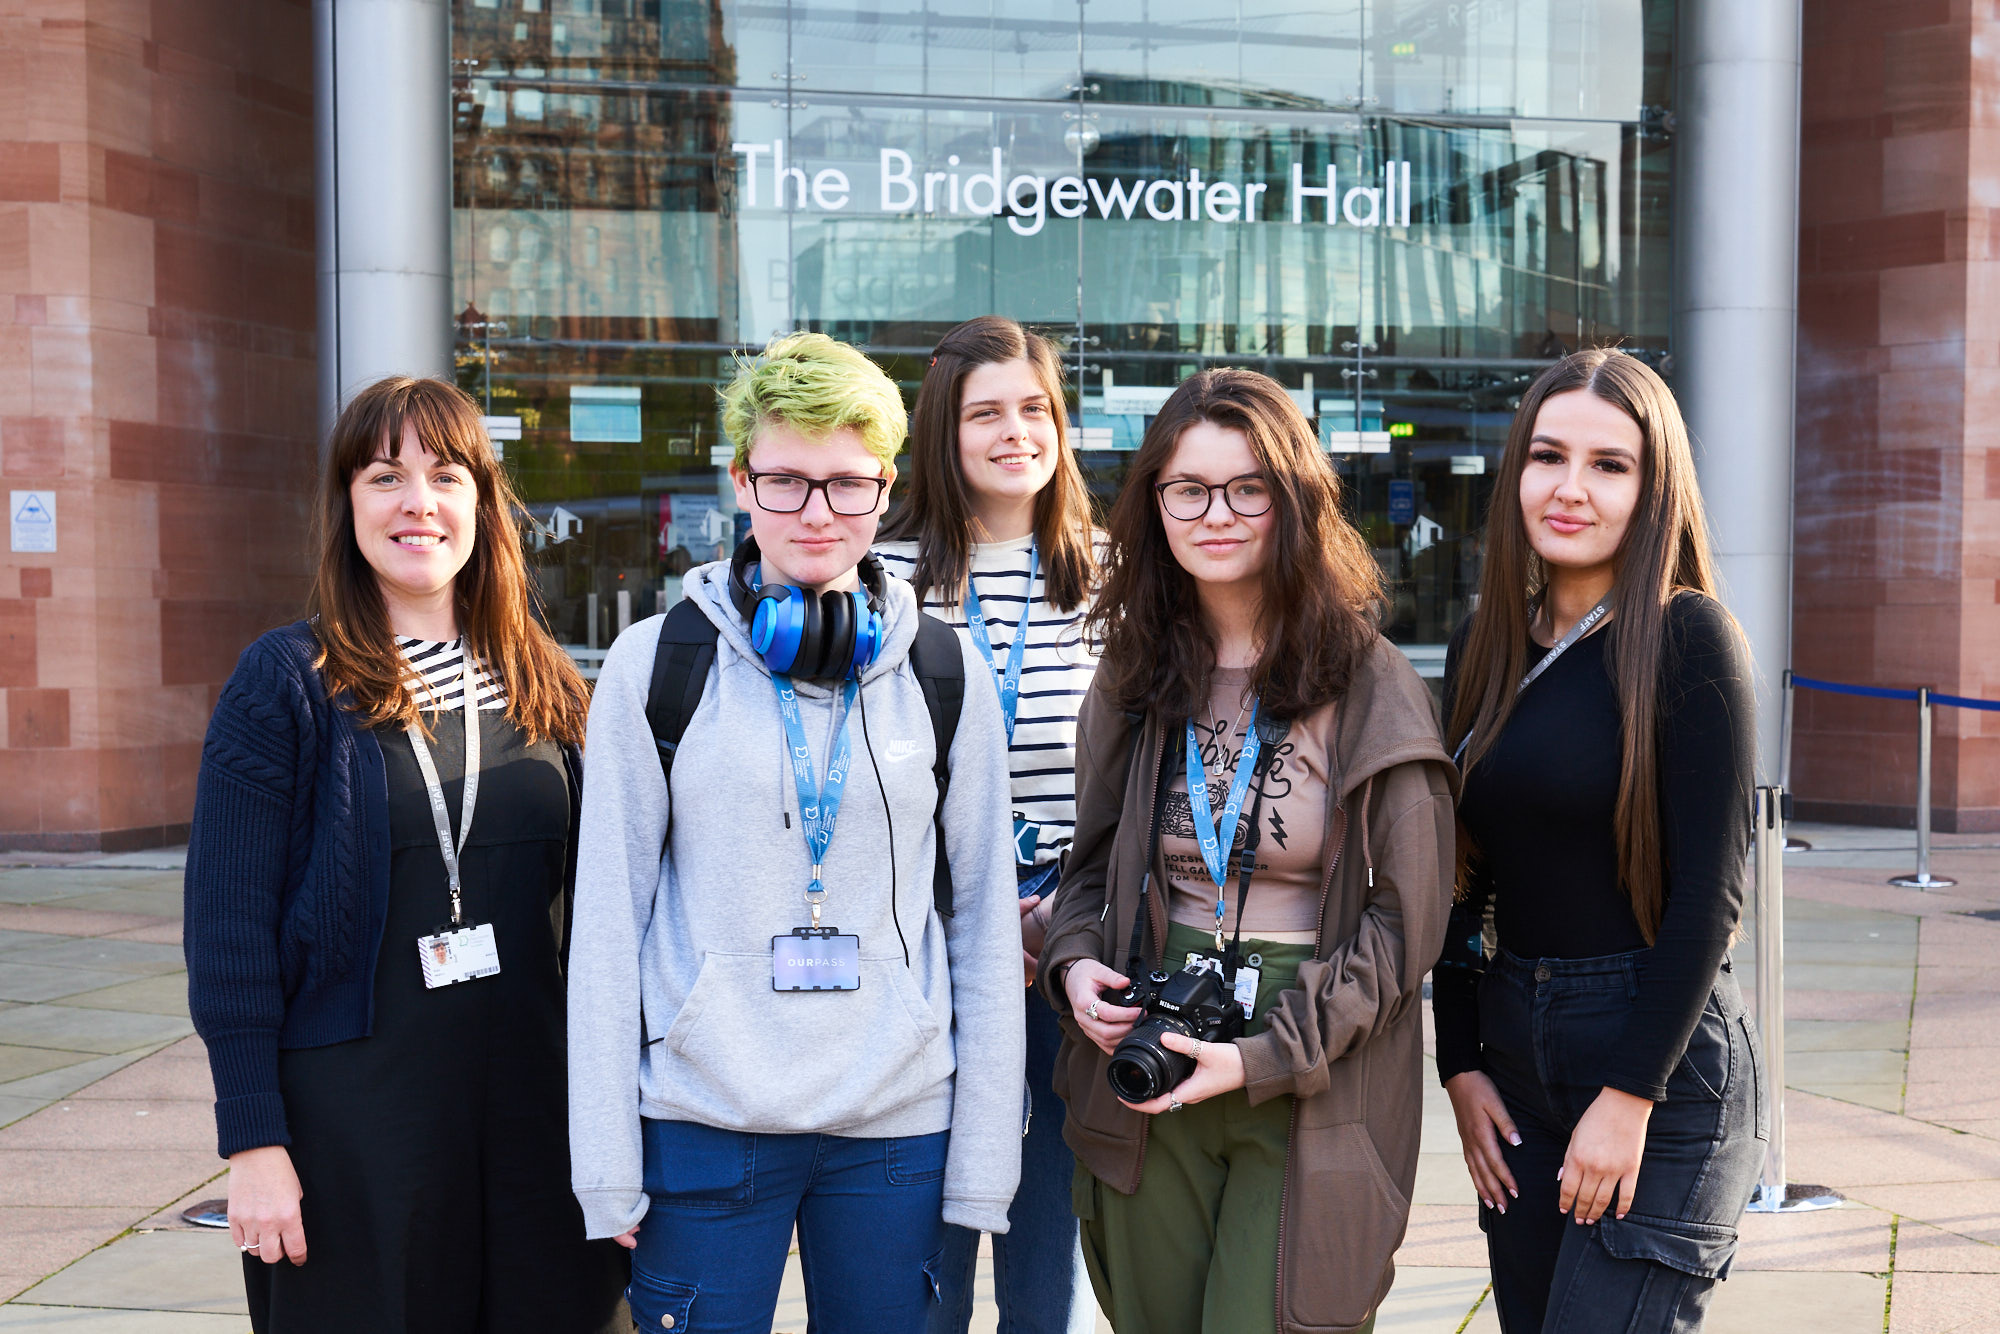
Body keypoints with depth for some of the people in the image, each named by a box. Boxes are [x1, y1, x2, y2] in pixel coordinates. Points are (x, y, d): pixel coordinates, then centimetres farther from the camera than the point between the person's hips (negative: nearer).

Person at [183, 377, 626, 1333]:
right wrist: (252, 1141, -11)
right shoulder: (285, 682, -4)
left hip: (537, 1101, 4)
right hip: (355, 1106, -3)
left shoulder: (544, 683, 9)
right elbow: (229, 925, -6)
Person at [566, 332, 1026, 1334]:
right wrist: (607, 1162, -3)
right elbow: (606, 923, 0)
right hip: (702, 1126, -1)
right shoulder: (655, 663, -1)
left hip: (896, 1129, 1)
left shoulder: (945, 672, 3)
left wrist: (983, 1156, 2)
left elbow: (983, 922, 5)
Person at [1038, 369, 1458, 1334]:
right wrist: (1073, 965, -4)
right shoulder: (1134, 681, 6)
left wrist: (1262, 1056, -15)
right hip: (1148, 1088, 4)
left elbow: (1406, 921, -8)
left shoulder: (1373, 687, -7)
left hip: (1316, 1100, -4)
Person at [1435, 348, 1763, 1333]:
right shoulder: (1482, 650, 7)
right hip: (1513, 1056, 6)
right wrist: (1460, 1066, 6)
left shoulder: (1688, 639, -10)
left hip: (1666, 1066, -5)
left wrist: (1632, 1094, -15)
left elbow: (1709, 892, -13)